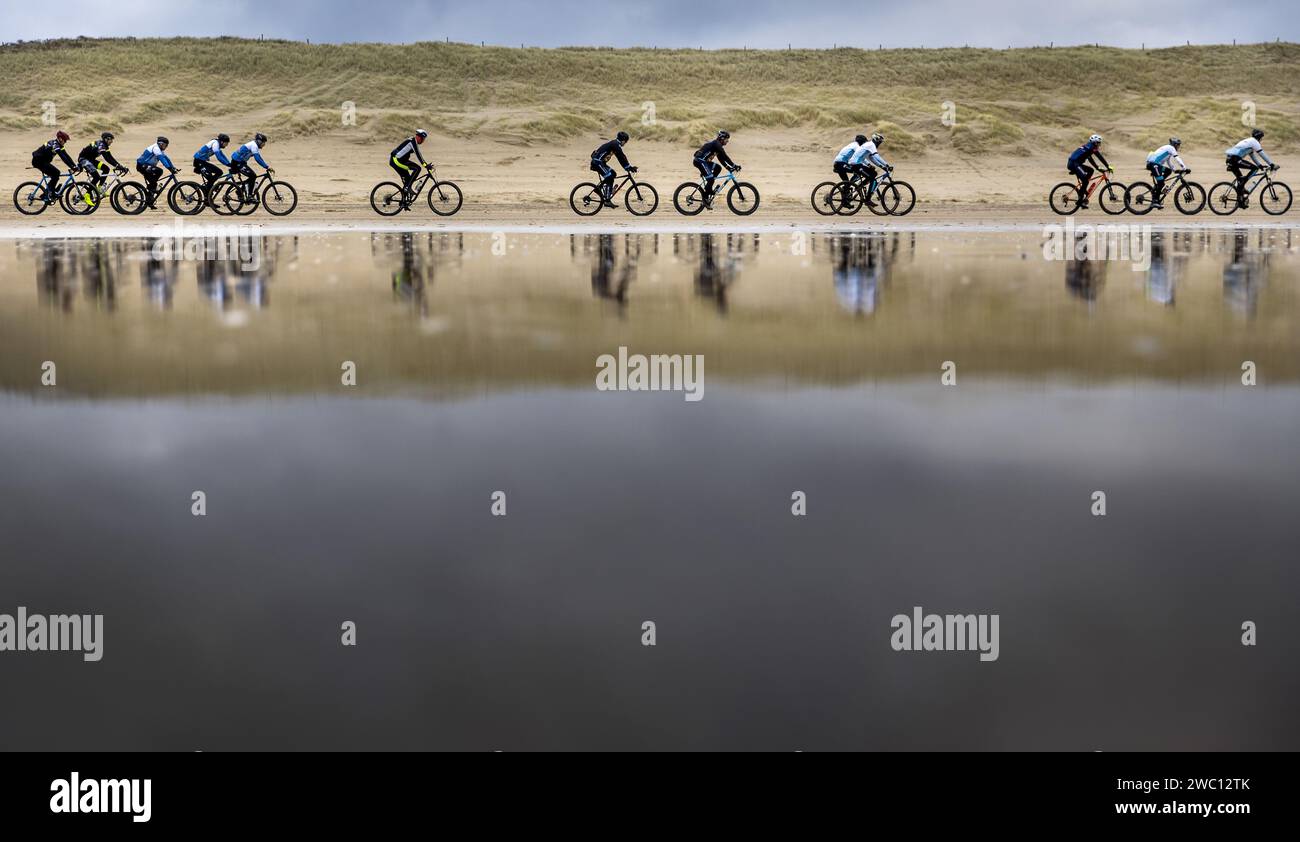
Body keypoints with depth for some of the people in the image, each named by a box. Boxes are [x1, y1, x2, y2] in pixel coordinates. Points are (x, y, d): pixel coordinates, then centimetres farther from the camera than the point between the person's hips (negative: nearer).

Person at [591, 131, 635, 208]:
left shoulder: (615, 144, 19)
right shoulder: (615, 144, -13)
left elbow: (621, 157, 22)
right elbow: (621, 157, -17)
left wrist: (628, 167, 18)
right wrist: (630, 167, -14)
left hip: (599, 162, 10)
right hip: (597, 162, -10)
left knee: (612, 173, 13)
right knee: (609, 178, -14)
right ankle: (607, 201, -16)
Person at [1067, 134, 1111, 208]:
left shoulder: (1088, 147, 23)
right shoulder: (1091, 147, -5)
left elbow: (1090, 159, 33)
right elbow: (1100, 157, -8)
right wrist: (1108, 167, -6)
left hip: (1076, 164, 10)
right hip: (1073, 164, -10)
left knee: (1091, 170, 18)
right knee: (1085, 181, -14)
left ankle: (1083, 190, 14)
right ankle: (1080, 201, -12)